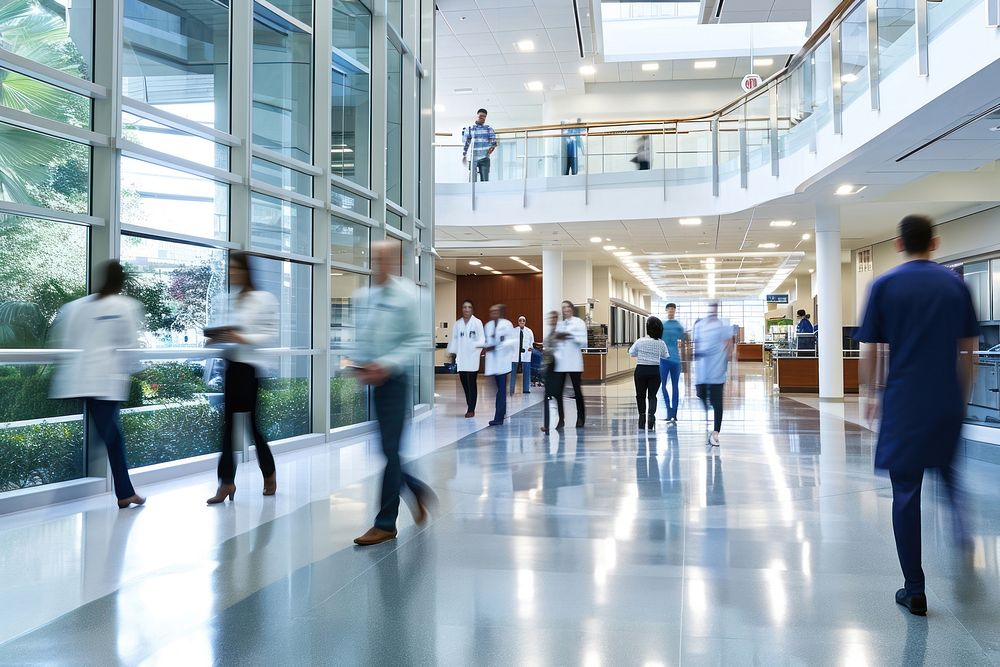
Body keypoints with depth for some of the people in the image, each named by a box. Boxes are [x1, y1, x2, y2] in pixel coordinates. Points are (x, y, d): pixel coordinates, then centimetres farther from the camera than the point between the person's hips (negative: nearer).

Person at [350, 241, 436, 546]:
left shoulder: (405, 296, -8)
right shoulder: (362, 296, 10)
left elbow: (415, 342, -9)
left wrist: (388, 365, -21)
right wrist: (357, 363, -1)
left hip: (393, 380, -6)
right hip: (371, 381, 6)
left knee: (390, 451, -2)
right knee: (385, 449, 11)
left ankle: (386, 523, 8)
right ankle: (418, 490, 34)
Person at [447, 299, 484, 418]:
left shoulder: (477, 323, 0)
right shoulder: (458, 324, 11)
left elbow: (481, 339, -4)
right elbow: (454, 340, 12)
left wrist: (480, 348, -20)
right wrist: (453, 355, 8)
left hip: (472, 358, -4)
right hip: (461, 358, 4)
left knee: (472, 384, -3)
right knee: (465, 384, 7)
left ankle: (471, 409, 3)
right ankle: (470, 408, 17)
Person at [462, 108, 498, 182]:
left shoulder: (488, 129, 10)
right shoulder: (470, 129, 9)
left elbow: (494, 141, 6)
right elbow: (466, 143, 9)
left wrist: (492, 147, -16)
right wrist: (464, 155, 2)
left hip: (484, 158, 0)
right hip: (473, 158, 0)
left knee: (485, 180, -3)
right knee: (473, 180, -1)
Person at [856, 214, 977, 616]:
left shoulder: (885, 286, -3)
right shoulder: (955, 284, 5)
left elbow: (869, 349, -3)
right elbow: (969, 348, 9)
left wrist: (870, 395, 10)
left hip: (904, 403, -3)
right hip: (948, 402, 3)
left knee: (906, 493, 3)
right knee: (946, 471, 26)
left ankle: (915, 591, 7)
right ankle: (962, 533, 2)